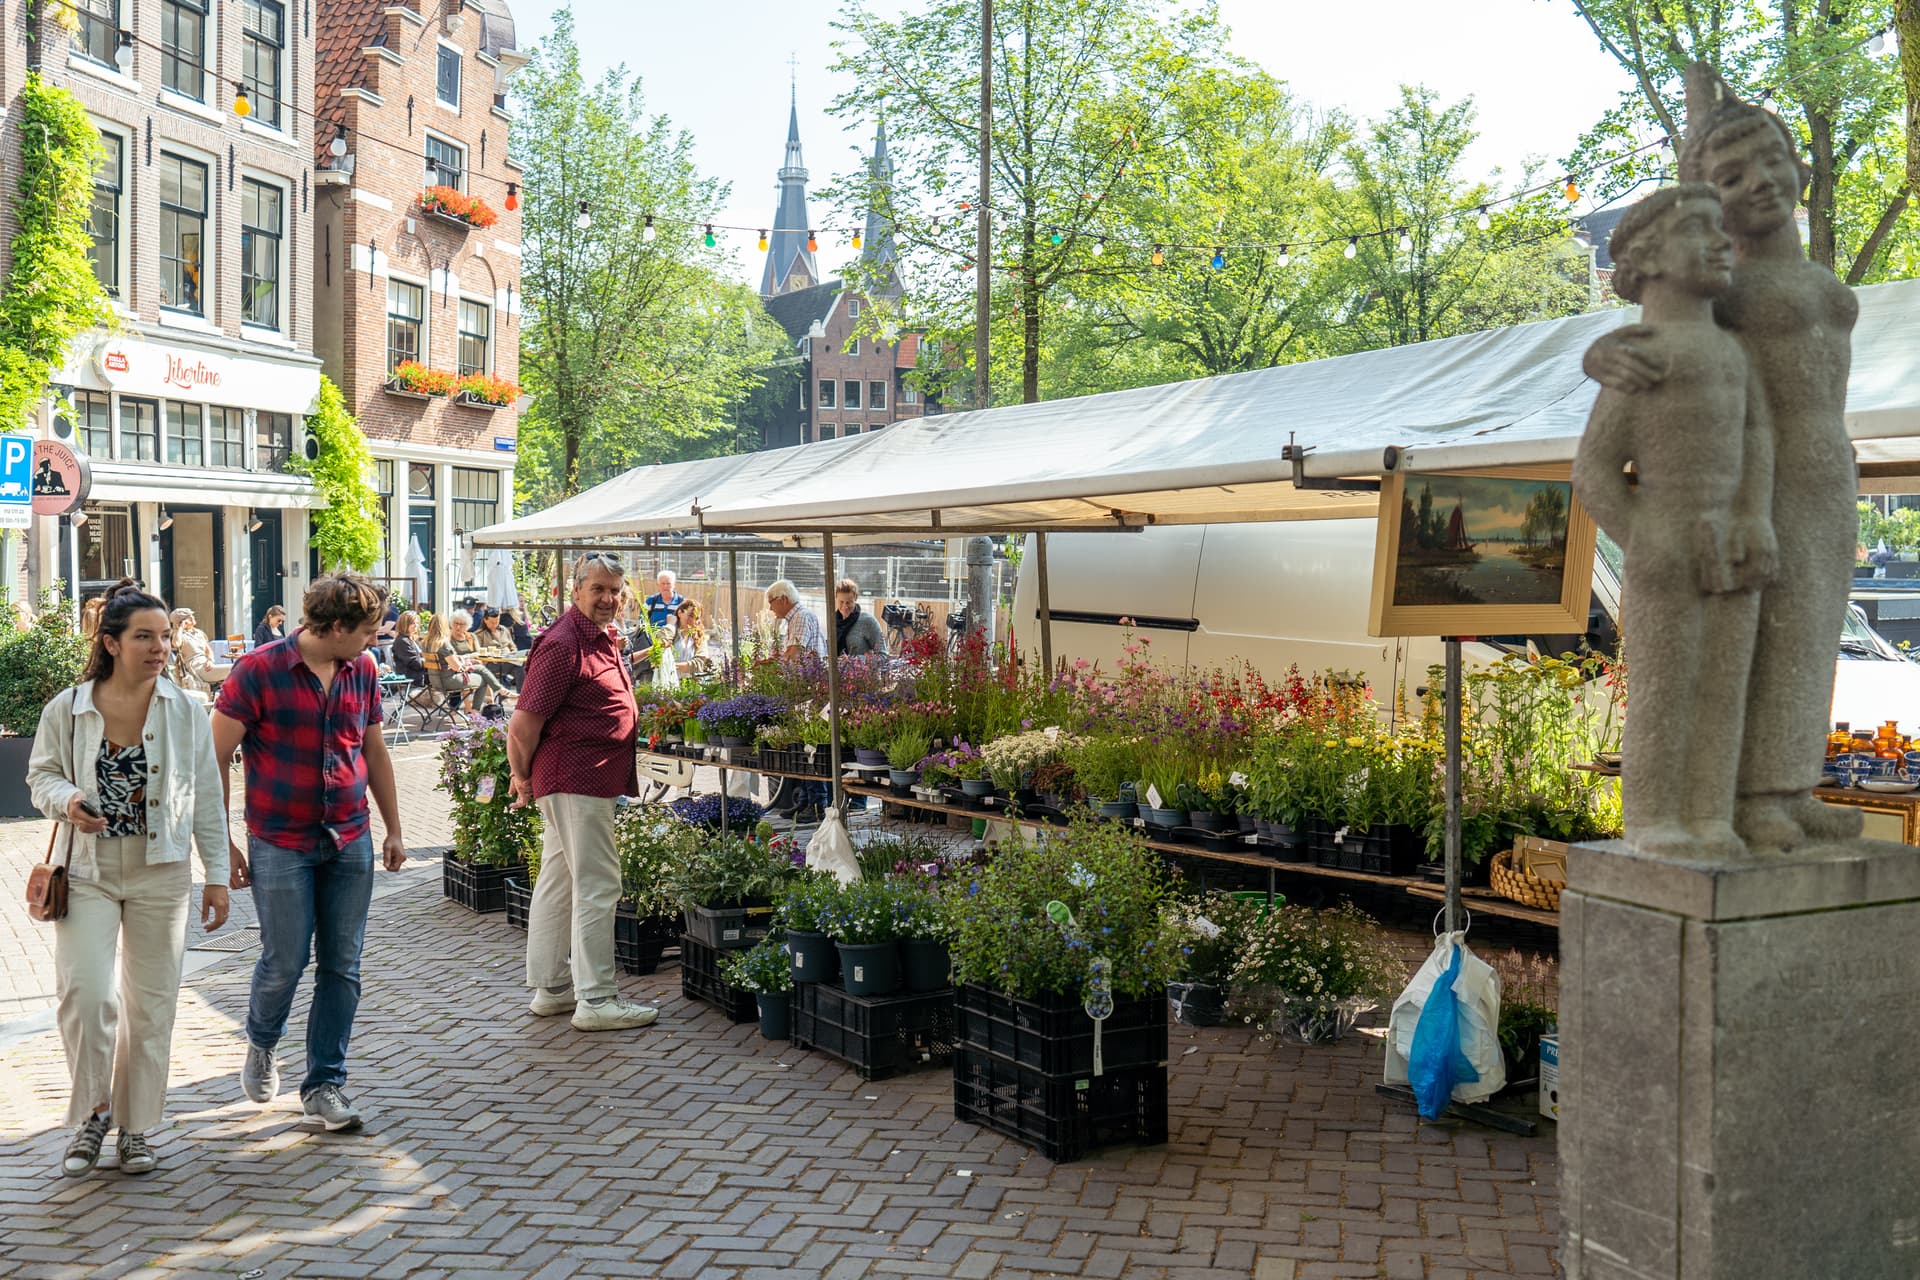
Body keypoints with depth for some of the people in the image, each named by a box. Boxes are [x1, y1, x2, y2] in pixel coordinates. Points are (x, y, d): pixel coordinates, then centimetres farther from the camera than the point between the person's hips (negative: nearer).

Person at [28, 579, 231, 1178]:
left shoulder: (184, 711, -1)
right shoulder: (67, 710, -3)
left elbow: (207, 798, 3)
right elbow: (42, 774, 11)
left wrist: (218, 875, 2)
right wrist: (66, 800, -13)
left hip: (160, 873, 1)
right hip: (87, 870, -1)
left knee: (151, 1003, 6)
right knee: (86, 992, -12)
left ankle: (136, 1125, 23)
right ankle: (92, 1113, 13)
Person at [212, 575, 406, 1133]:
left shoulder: (362, 672, 6)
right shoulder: (259, 671, -10)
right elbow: (214, 758, -7)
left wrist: (393, 829, 16)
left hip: (350, 842, 4)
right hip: (280, 845, -4)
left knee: (342, 967, 4)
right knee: (285, 961, 1)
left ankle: (325, 1084, 15)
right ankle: (261, 1044, 32)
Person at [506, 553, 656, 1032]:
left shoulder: (602, 638, 15)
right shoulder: (563, 644, -17)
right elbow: (524, 724, -19)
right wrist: (523, 776, -5)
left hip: (591, 781, 10)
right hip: (577, 781, -10)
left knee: (558, 883, 15)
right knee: (597, 886, -7)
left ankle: (551, 988, 24)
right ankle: (596, 999, -1)